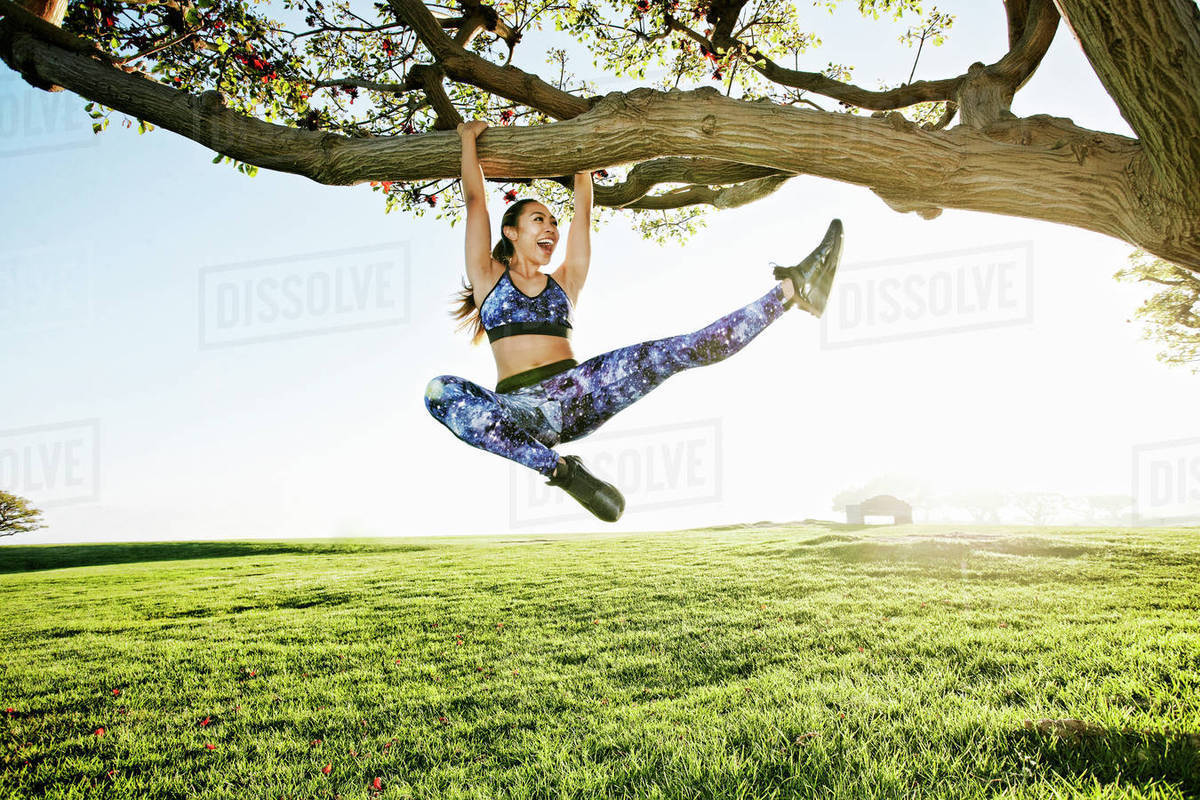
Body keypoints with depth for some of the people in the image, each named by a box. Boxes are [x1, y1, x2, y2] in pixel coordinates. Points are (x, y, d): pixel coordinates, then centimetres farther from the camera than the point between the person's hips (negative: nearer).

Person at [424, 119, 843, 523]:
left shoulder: (564, 283, 24)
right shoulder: (489, 278, 16)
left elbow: (583, 210, 24)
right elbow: (475, 201, 14)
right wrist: (469, 138, 21)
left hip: (576, 392, 3)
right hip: (521, 410, -2)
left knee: (680, 350, -16)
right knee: (440, 391, -37)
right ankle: (559, 469, -41)